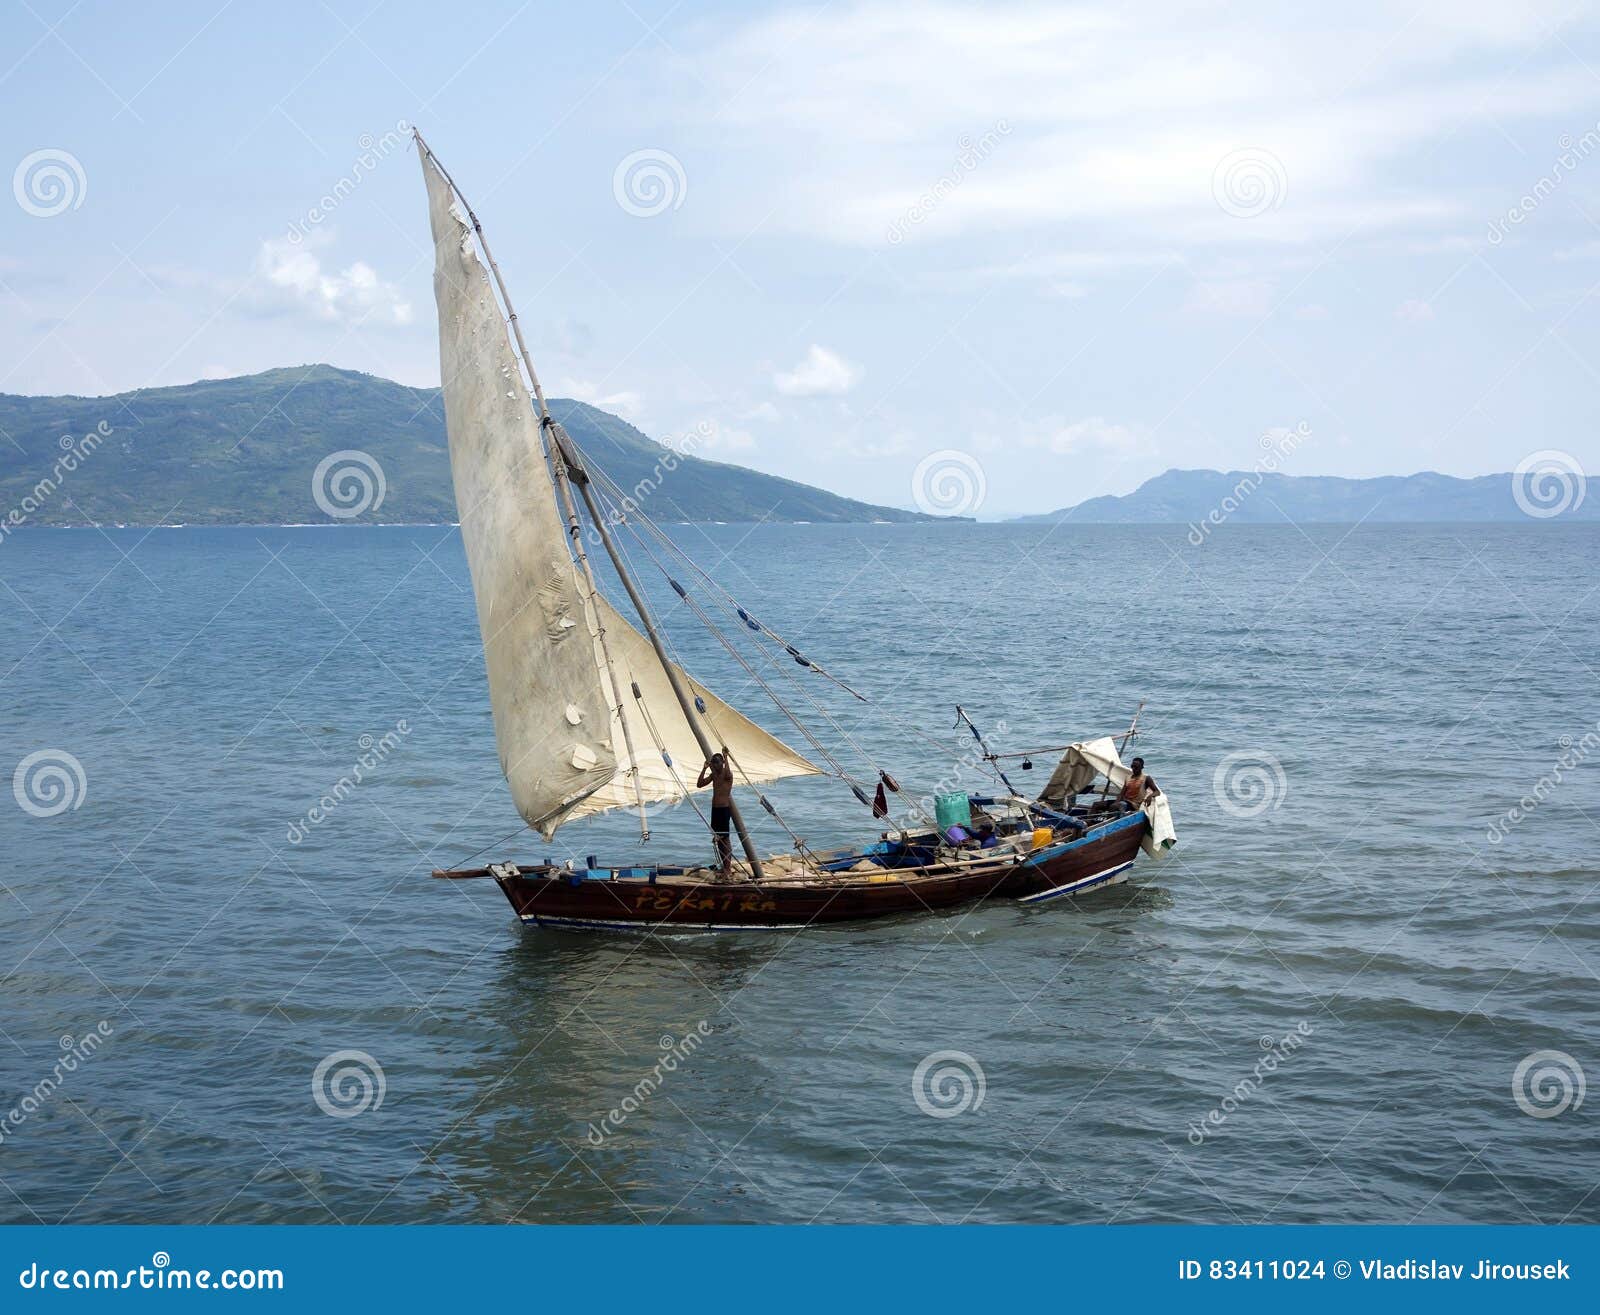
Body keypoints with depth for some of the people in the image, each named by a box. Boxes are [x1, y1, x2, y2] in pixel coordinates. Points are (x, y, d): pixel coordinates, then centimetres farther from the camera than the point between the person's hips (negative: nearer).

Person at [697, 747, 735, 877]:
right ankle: (724, 864, 16)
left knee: (724, 837, -10)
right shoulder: (713, 774, 12)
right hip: (715, 808, 8)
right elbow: (699, 785, 8)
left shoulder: (727, 773, -9)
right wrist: (704, 769, -1)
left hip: (725, 808, -8)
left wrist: (725, 757, -37)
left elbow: (728, 774, -35)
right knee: (717, 836, 9)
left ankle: (727, 866, -9)